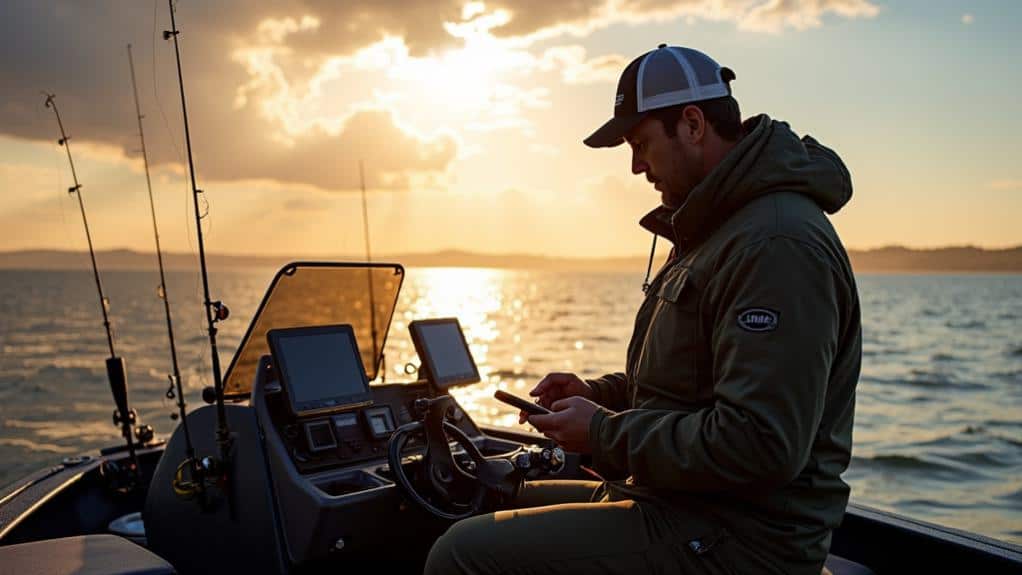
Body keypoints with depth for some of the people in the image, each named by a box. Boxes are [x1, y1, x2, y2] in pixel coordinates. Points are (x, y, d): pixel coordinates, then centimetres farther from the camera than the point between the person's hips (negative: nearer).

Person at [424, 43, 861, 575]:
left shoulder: (779, 243, -21)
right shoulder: (716, 228, 14)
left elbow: (759, 446, -28)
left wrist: (606, 434, -17)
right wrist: (599, 393, 7)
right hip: (688, 504, 11)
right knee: (501, 504, 19)